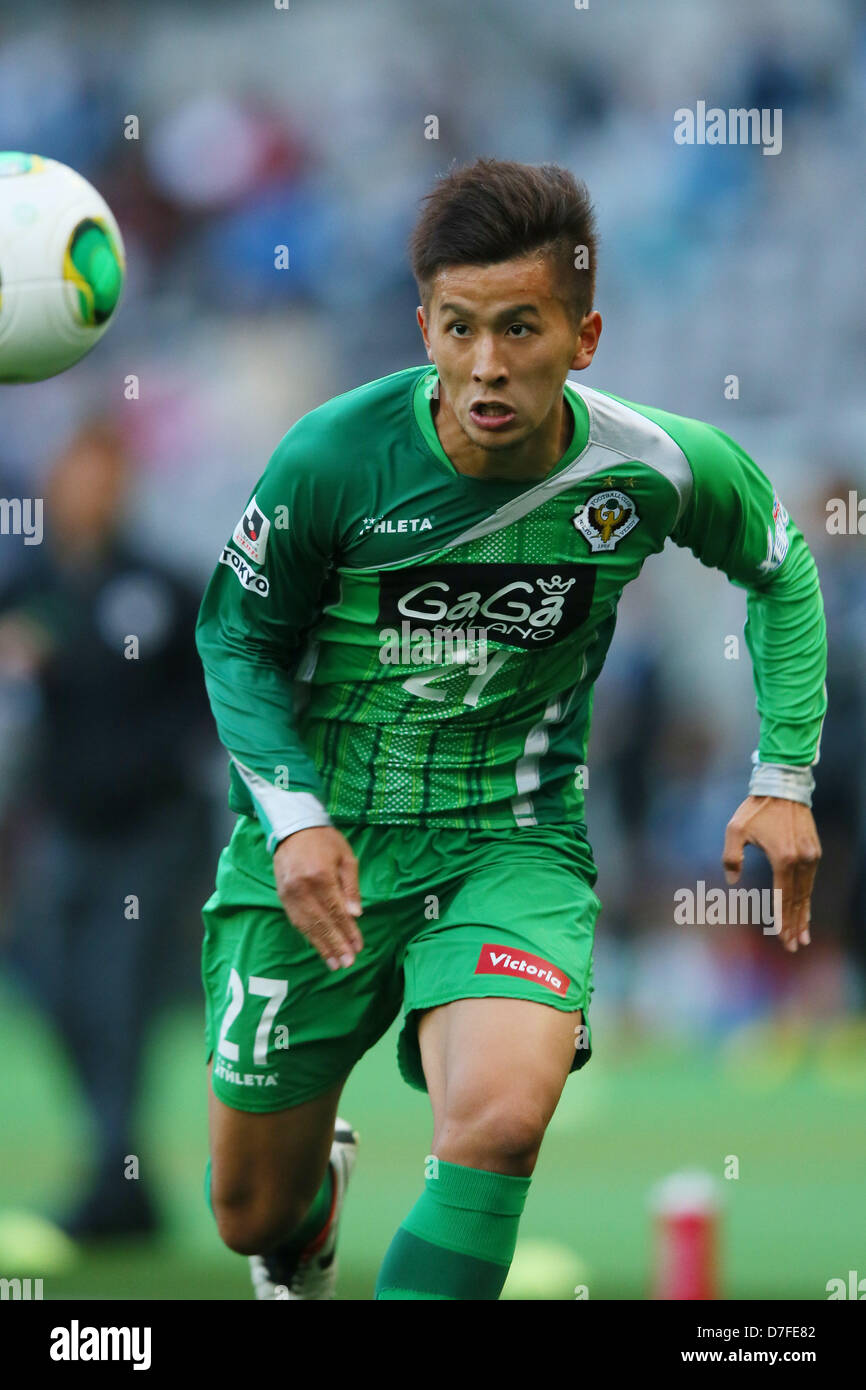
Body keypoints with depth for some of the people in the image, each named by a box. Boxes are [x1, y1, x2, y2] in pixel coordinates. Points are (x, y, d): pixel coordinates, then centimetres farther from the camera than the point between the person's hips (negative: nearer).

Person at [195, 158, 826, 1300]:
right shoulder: (334, 458, -18)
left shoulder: (660, 470, -14)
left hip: (510, 842, 0)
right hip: (320, 838, 1)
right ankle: (320, 1188, 50)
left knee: (502, 1120, -32)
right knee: (251, 1212, 12)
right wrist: (293, 815, -16)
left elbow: (781, 573, 9)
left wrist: (785, 779, 3)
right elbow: (238, 636, -2)